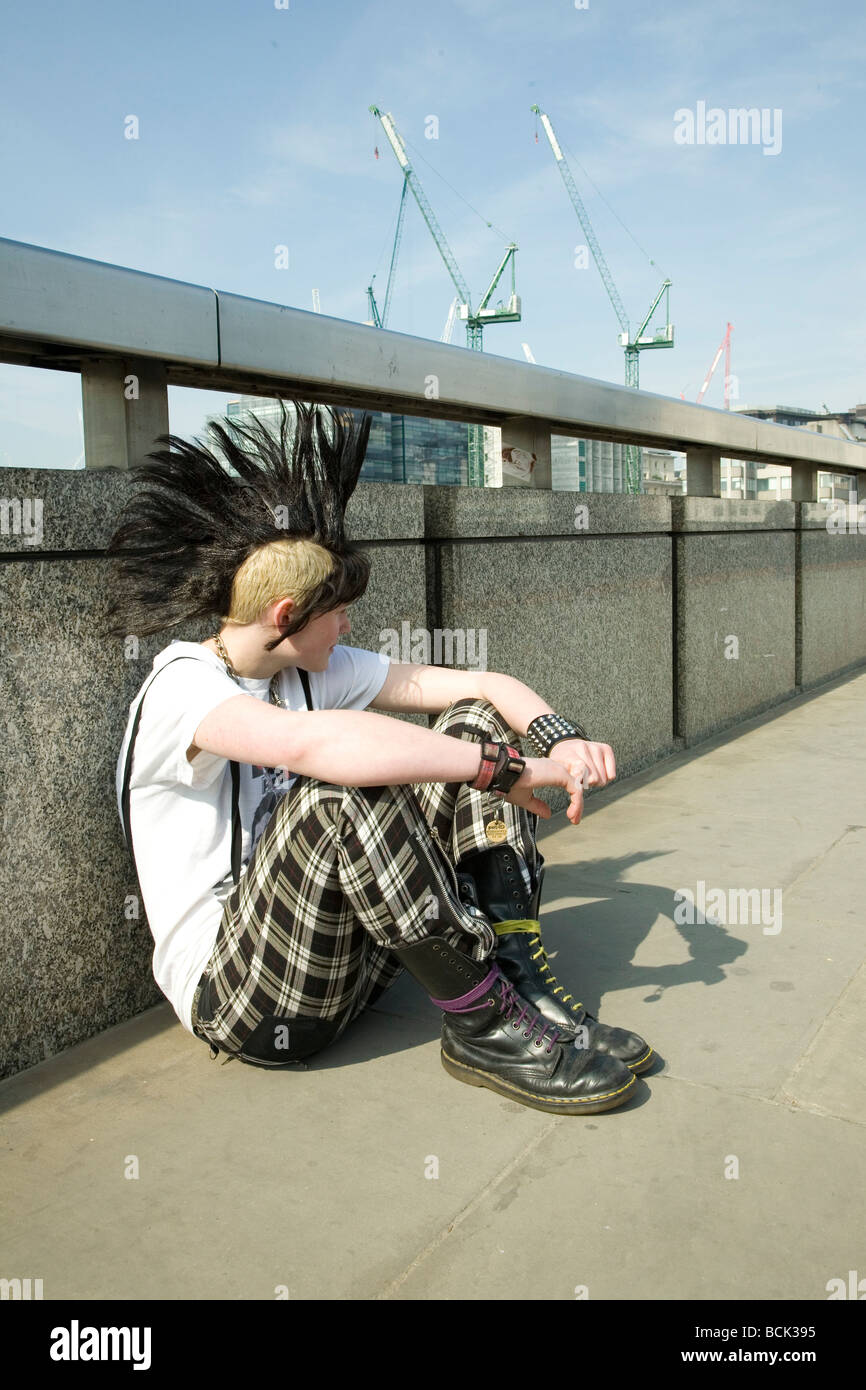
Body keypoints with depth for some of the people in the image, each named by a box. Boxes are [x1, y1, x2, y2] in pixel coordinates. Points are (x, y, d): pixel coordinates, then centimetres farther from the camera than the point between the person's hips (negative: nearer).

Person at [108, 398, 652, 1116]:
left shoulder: (317, 670, 5)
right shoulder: (182, 687, -17)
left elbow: (479, 683, 0)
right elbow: (316, 744, -38)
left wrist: (558, 736, -21)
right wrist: (508, 765, -34)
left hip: (349, 956, 7)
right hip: (232, 996, -7)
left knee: (473, 721, -3)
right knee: (340, 793, -36)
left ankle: (515, 969, -16)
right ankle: (486, 1026, -22)